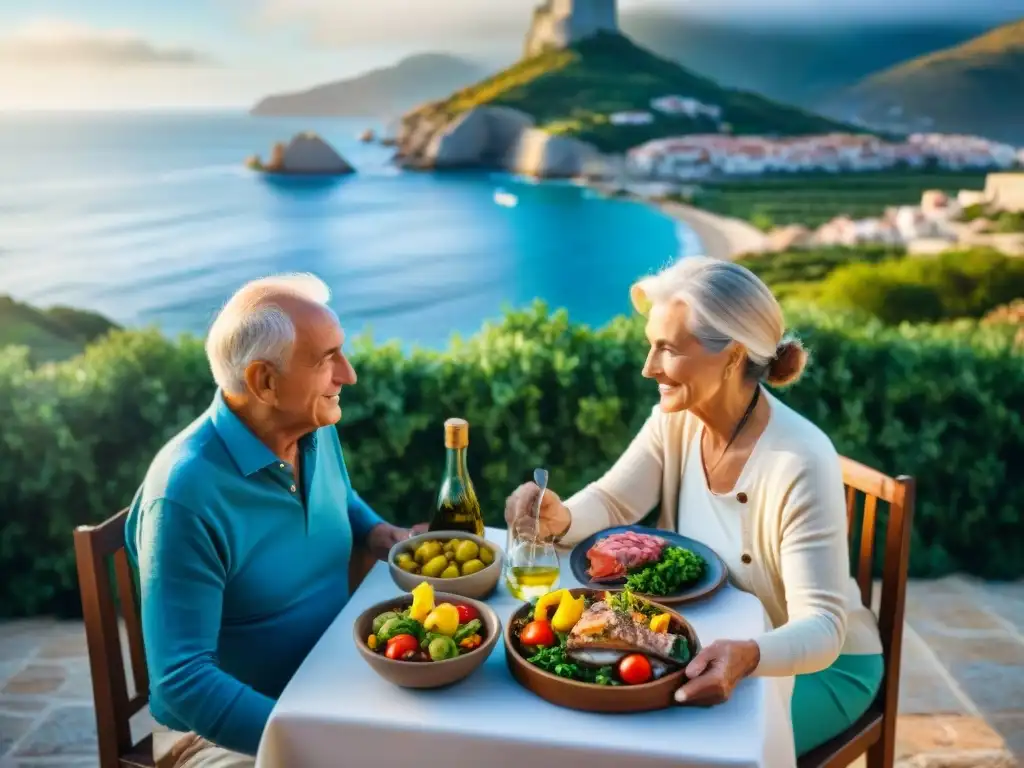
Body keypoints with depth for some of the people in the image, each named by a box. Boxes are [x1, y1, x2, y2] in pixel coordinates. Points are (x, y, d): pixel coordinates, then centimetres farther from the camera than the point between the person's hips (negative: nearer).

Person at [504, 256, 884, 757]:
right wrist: (560, 519, -32)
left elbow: (821, 627, -31)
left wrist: (747, 657, -51)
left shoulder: (801, 462, -30)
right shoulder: (675, 419, -11)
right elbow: (611, 502, -9)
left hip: (820, 662, -5)